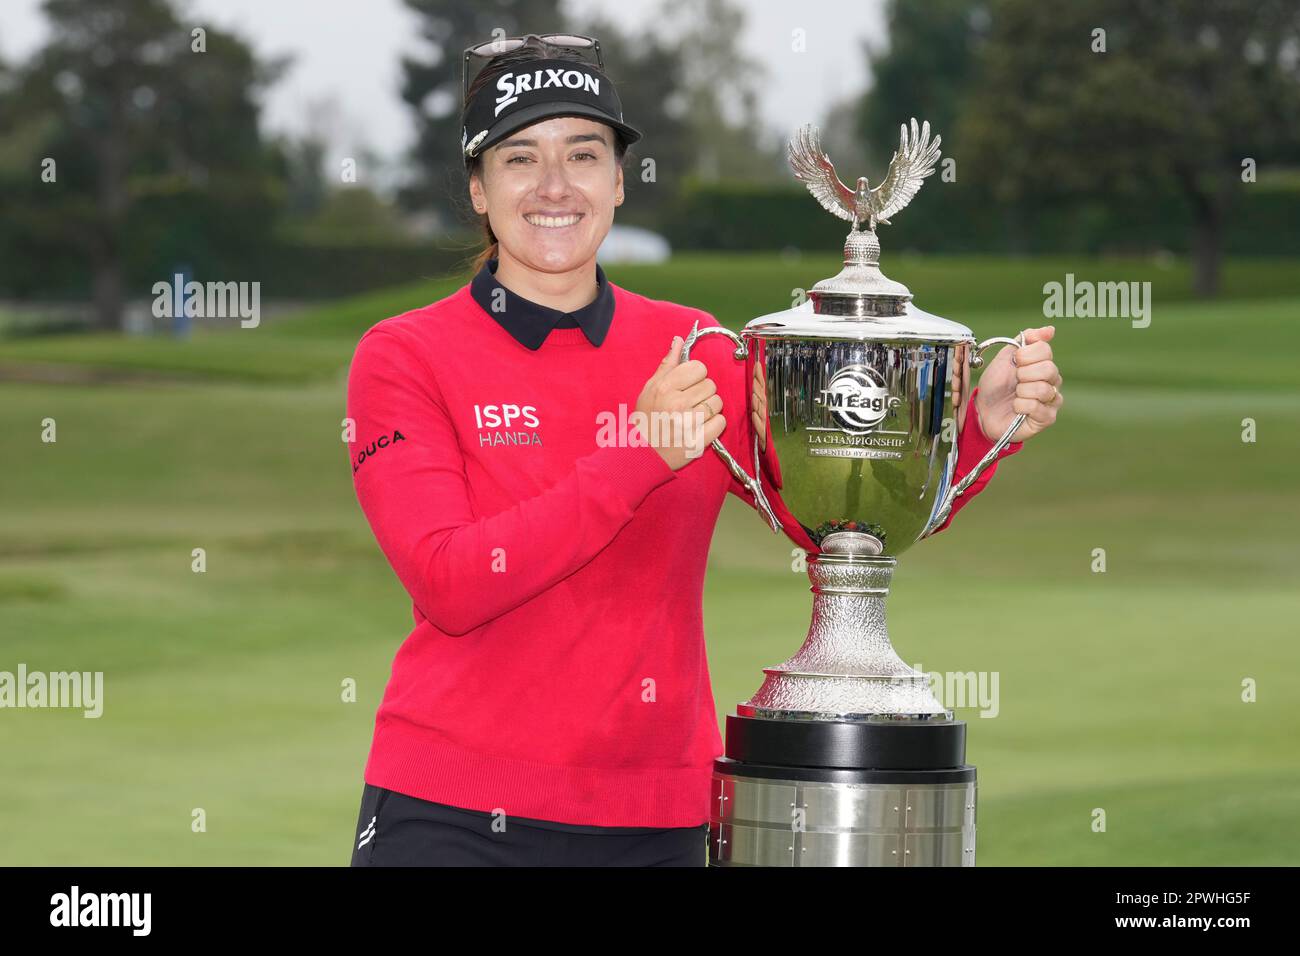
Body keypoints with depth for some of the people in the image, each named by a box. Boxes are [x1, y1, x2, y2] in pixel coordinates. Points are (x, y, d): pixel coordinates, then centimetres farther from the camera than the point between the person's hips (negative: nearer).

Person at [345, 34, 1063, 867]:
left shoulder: (694, 355, 7)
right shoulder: (404, 357, -2)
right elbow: (449, 584, -14)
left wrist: (982, 427, -16)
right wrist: (639, 459, -20)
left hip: (655, 824, 3)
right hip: (455, 818, -3)